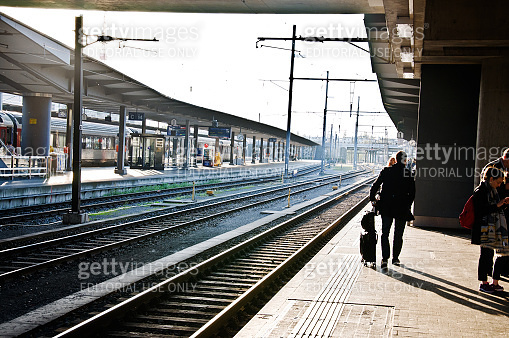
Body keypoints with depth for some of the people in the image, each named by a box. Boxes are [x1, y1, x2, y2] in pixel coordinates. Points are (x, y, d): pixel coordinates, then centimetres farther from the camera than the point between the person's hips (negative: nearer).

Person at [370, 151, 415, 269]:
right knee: (398, 235, 13)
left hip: (386, 207, 0)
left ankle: (385, 258, -8)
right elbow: (412, 193, -3)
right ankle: (395, 258, 18)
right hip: (402, 208, 0)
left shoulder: (386, 171, -3)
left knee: (385, 233, 5)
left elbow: (376, 185, -3)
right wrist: (408, 205, 8)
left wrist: (372, 199, 7)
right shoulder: (409, 174, -5)